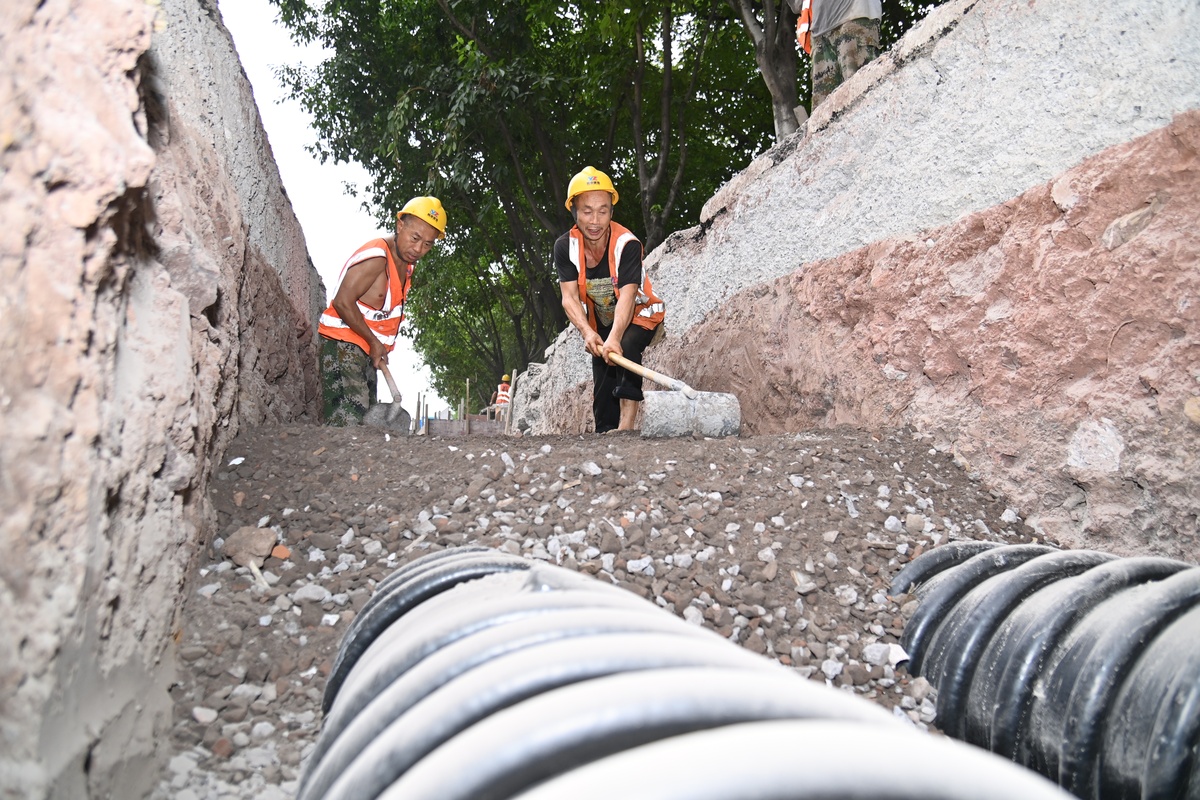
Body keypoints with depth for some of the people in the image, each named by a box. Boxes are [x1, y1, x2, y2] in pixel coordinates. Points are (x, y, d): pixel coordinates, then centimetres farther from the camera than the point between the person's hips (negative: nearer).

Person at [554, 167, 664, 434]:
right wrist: (587, 333, -42)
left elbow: (627, 296, -39)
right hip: (601, 323, 4)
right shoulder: (565, 247, -18)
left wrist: (615, 338, -55)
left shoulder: (627, 244, -29)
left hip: (639, 314, -4)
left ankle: (627, 425, -37)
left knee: (626, 349, -34)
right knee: (602, 388, 5)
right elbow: (569, 297, -23)